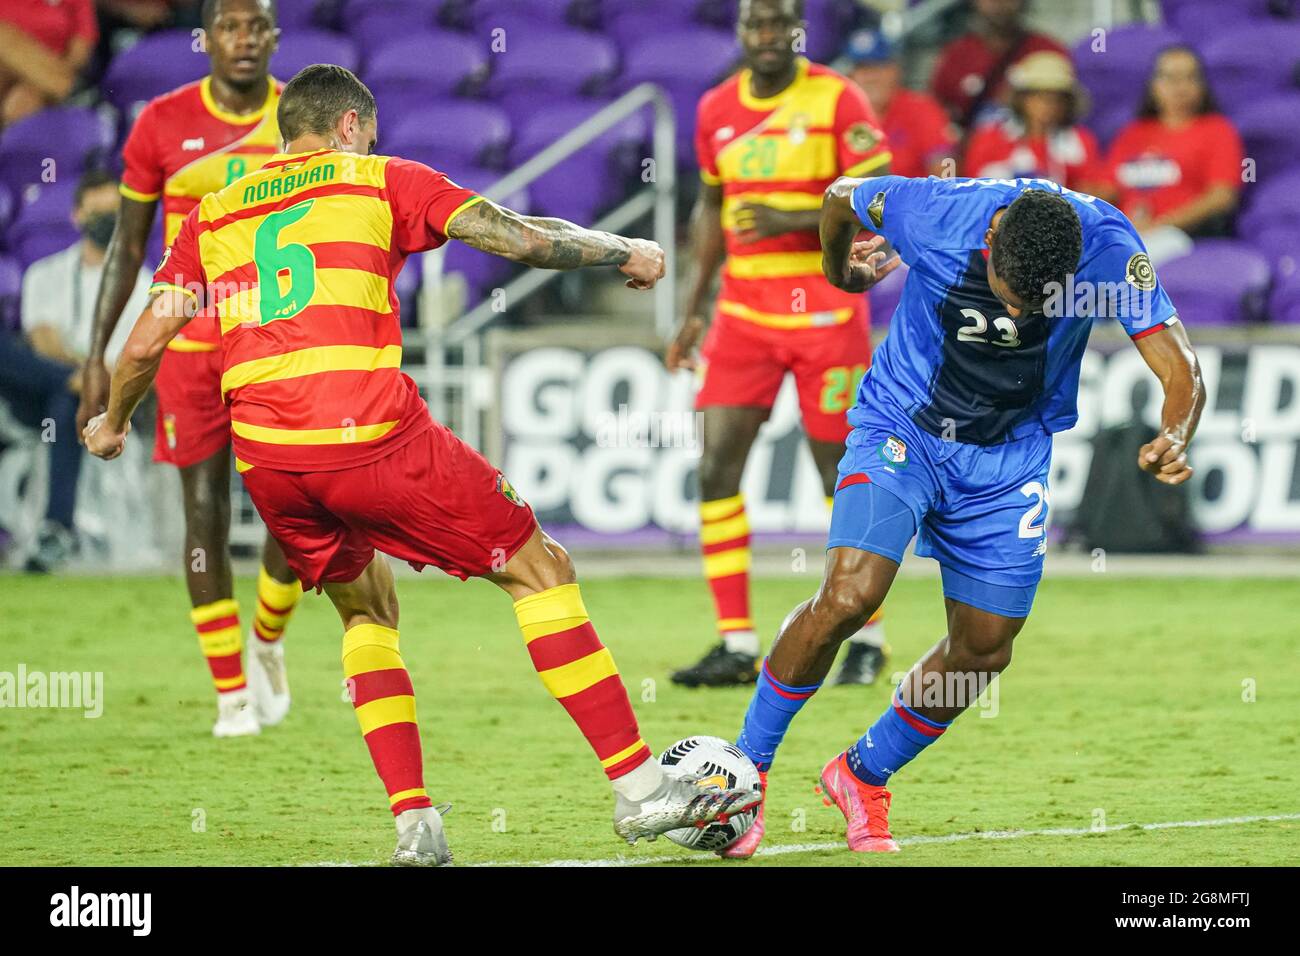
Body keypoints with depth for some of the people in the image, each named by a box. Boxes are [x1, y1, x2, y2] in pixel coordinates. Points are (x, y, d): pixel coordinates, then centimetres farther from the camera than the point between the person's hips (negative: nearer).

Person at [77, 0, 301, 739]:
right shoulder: (164, 124, -2)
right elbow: (128, 246, 5)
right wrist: (98, 354, 0)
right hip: (190, 343, 0)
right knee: (207, 512, -2)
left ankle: (268, 642, 23)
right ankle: (232, 693, 7)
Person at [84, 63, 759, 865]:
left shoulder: (214, 214, 20)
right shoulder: (380, 181, 12)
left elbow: (147, 342, 14)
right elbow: (524, 238, 6)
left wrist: (113, 423, 32)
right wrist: (627, 254, 22)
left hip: (263, 457, 4)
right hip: (373, 433, -4)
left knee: (366, 611, 26)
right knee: (540, 571, 9)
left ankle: (415, 826, 12)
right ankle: (639, 787, 4)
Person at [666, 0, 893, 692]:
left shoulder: (836, 100, -8)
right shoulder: (717, 109, 8)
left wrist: (793, 219, -24)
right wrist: (695, 309, 15)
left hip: (826, 312, -4)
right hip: (743, 315, 4)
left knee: (841, 471, 1)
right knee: (716, 468, -6)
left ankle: (867, 640, 16)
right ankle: (737, 646, -2)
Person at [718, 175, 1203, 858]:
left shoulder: (1110, 250, -25)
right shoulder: (932, 212, -26)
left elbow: (1181, 372, -25)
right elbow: (841, 197, -3)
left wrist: (1173, 440, -47)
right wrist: (841, 274, 17)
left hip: (1009, 461, 3)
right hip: (900, 430, -3)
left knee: (984, 650, 5)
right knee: (848, 597, -23)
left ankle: (863, 777, 30)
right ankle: (745, 769, -5)